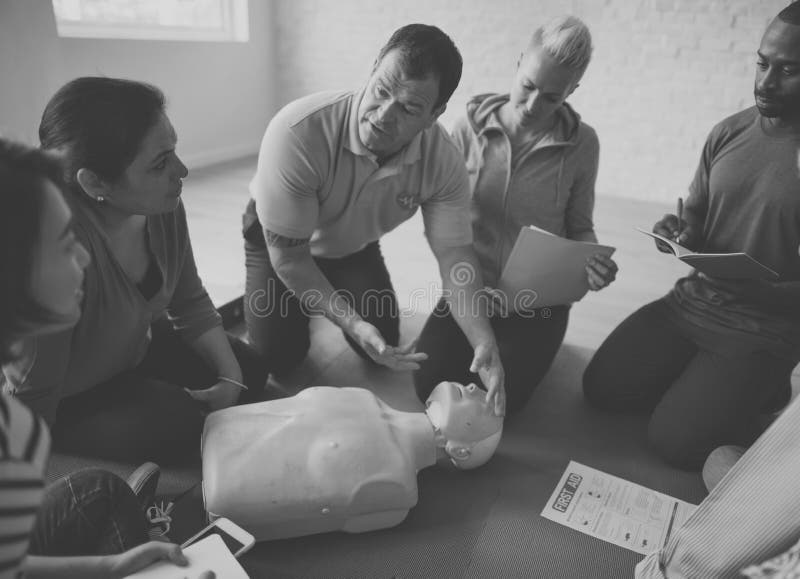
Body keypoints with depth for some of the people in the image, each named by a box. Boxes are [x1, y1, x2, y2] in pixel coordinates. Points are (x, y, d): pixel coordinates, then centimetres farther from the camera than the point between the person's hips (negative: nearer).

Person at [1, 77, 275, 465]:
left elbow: (190, 303, -3)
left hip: (133, 349, 7)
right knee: (181, 423, -21)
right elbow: (32, 398, -29)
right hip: (65, 404, -6)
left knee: (249, 370, 2)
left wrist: (230, 376, -12)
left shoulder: (163, 206, -18)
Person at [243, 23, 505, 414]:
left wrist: (485, 342, -41)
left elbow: (455, 256, -26)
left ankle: (325, 298, 30)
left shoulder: (443, 163, -29)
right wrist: (351, 323, -38)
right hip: (278, 237, -3)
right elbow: (288, 254, -33)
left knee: (383, 345, 0)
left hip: (354, 245, 3)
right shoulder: (297, 131, -41)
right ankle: (260, 295, 26)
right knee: (278, 356, -7)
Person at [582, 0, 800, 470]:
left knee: (675, 440, -14)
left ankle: (760, 389, 13)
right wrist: (679, 234, -9)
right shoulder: (728, 133, 3)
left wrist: (757, 290, -28)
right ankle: (702, 378, 18)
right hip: (690, 303, 5)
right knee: (601, 388, -4)